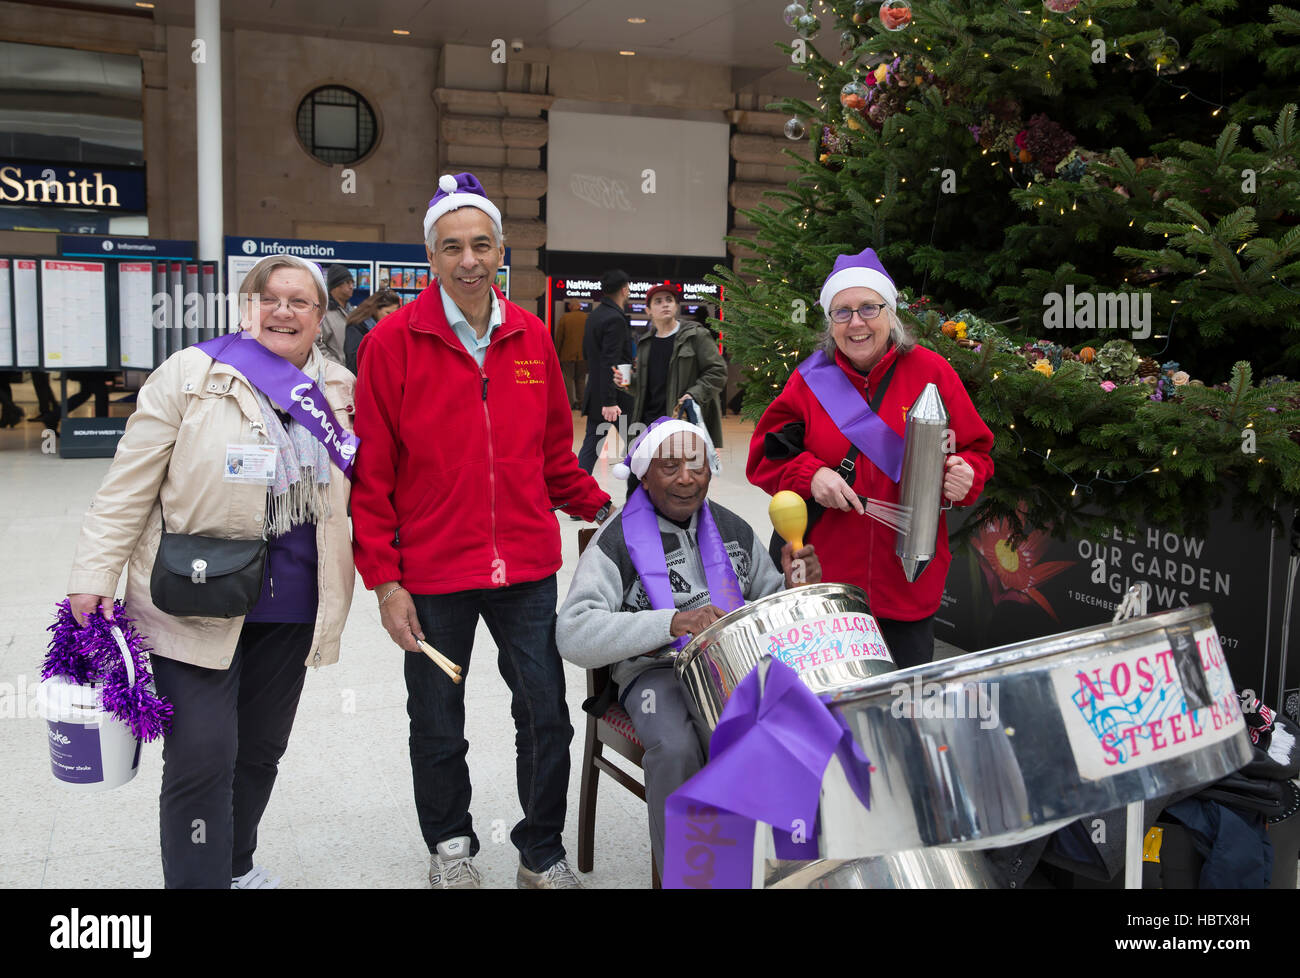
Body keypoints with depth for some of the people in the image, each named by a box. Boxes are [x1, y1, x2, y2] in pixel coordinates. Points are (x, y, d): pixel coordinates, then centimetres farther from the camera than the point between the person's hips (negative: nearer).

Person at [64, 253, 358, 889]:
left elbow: (348, 493, 19)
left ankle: (235, 865, 37)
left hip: (291, 607, 5)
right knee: (201, 758, -7)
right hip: (198, 603, -4)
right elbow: (130, 484, -6)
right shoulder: (191, 374, -5)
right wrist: (95, 574, -11)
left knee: (261, 748, 16)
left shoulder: (339, 391, 8)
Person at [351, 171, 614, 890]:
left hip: (527, 569, 3)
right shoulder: (393, 342, -6)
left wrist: (599, 507, 3)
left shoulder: (532, 338, 5)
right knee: (438, 730, 13)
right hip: (432, 575, -2)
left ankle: (542, 853, 29)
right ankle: (449, 846, 37)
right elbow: (371, 473, -5)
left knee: (546, 718, 8)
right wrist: (384, 578, -8)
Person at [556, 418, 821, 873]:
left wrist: (795, 585, -6)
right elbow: (573, 635, -21)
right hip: (655, 670, -4)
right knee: (676, 749, -34)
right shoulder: (617, 541, -7)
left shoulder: (733, 529, 11)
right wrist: (672, 622, -32)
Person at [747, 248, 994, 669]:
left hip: (909, 582, 0)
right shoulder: (810, 380, 1)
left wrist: (965, 474, -17)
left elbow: (975, 449, 5)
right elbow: (766, 455, 4)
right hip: (827, 573, 0)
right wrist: (809, 475, -14)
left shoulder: (931, 371, 0)